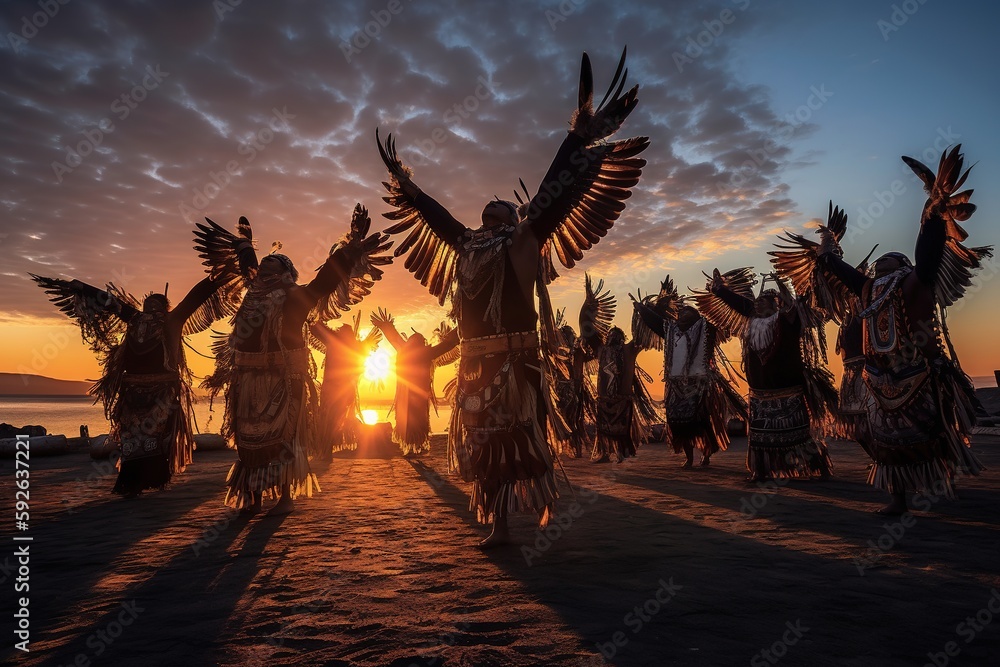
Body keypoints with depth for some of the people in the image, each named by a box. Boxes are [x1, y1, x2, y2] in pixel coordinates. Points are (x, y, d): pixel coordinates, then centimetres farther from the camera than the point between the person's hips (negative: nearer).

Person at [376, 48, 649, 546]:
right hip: (475, 360, 6)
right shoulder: (467, 244, 17)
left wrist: (581, 137, -11)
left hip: (514, 356, -6)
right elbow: (435, 215, 30)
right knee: (484, 441, 9)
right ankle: (499, 525, 21)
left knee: (522, 437, -5)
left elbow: (555, 191, -5)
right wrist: (405, 185, 39)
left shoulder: (523, 239, 3)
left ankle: (546, 513, 11)